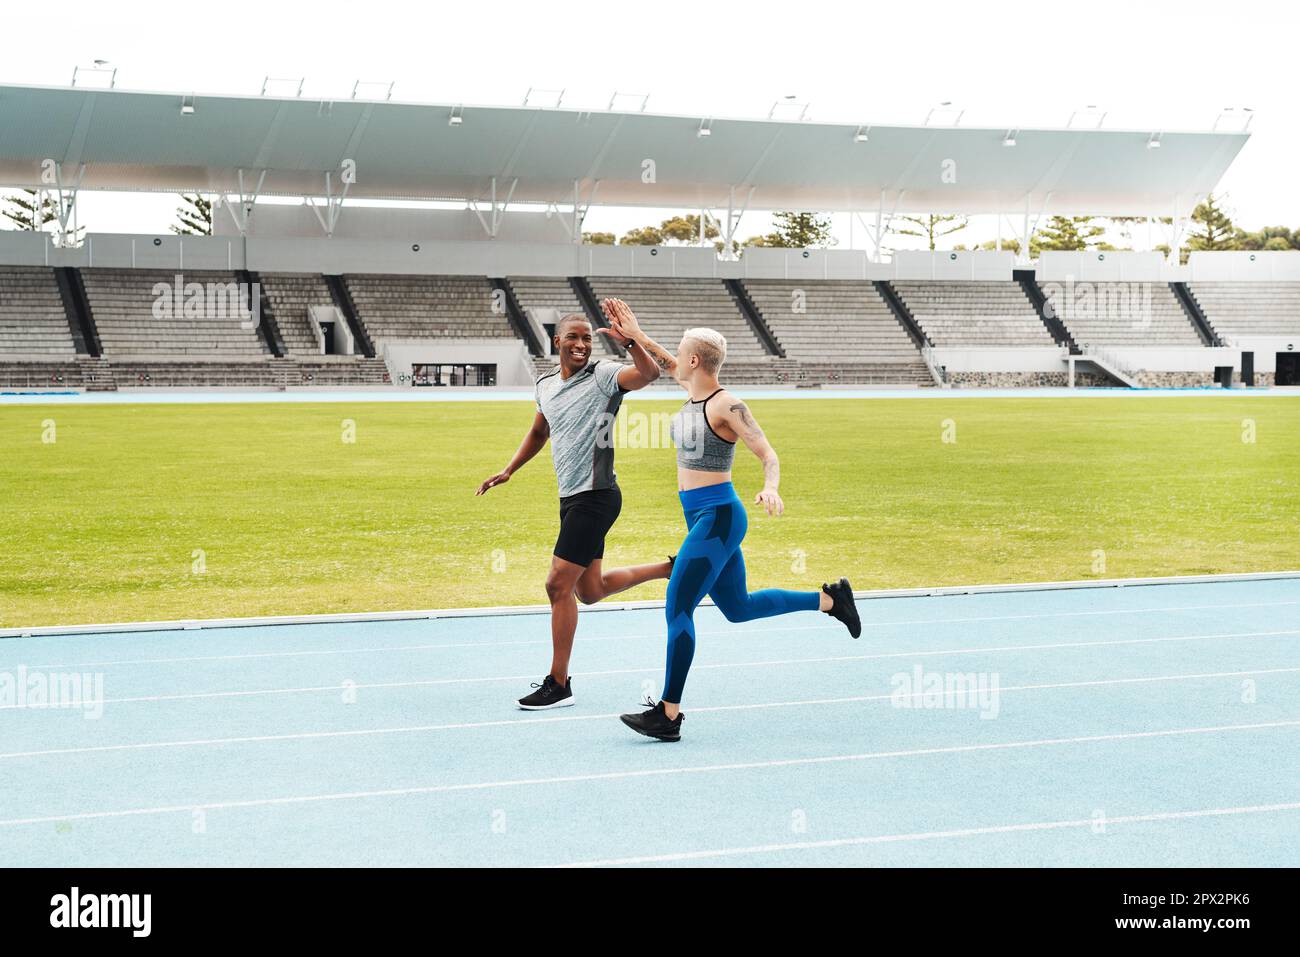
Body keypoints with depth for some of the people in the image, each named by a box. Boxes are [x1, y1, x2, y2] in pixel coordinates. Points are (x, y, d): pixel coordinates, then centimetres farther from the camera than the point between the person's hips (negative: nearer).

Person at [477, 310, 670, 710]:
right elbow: (539, 432, 28)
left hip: (595, 497, -8)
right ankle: (670, 569, 33)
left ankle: (558, 684, 3)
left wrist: (629, 340, -46)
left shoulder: (603, 375, -11)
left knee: (558, 586, -8)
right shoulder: (546, 384, 12)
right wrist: (508, 471, 20)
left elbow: (649, 373, -31)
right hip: (572, 497, 8)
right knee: (590, 591, 16)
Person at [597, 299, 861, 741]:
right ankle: (830, 599, 31)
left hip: (717, 517, -9)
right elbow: (666, 366, 28)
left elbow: (769, 456, -15)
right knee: (738, 607, 20)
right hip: (702, 517, 9)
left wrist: (770, 489, -33)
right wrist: (634, 335, 22)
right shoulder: (694, 395, 8)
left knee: (677, 609, -10)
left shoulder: (727, 406, -15)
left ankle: (668, 714, -7)